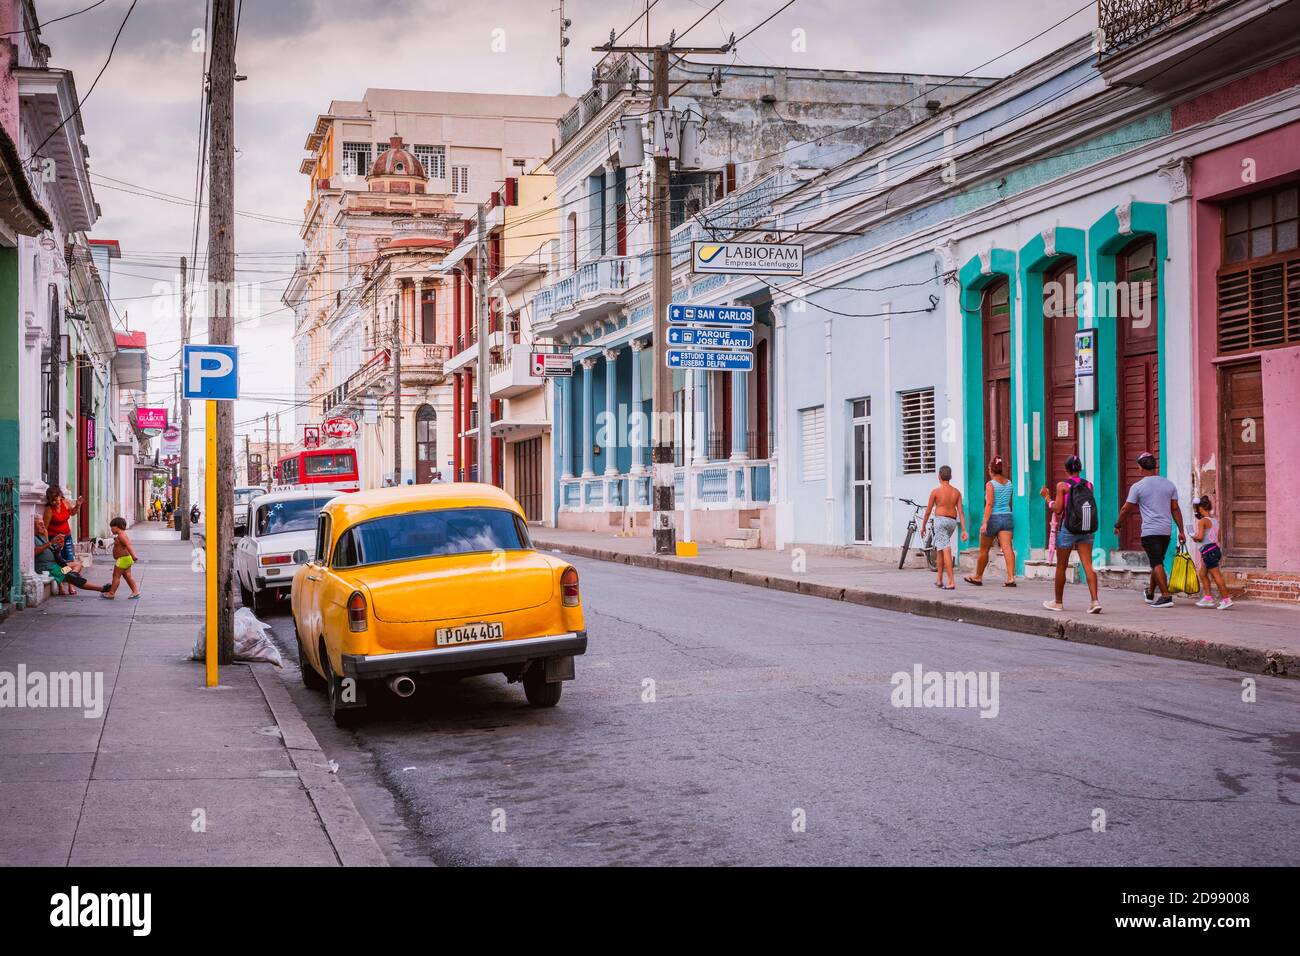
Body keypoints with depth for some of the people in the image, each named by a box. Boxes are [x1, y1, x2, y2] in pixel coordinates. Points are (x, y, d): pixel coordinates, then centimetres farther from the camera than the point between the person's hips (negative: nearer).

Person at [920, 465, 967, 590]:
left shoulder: (936, 491, -6)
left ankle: (951, 582, -18)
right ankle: (939, 579, 26)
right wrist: (964, 530, 1)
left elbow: (928, 511, -2)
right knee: (939, 549, 21)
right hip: (953, 522, 5)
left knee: (946, 551, -10)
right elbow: (960, 512, 2)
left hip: (941, 520, -5)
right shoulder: (956, 492, 6)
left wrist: (923, 526, 10)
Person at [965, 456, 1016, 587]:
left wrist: (985, 522, -19)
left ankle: (977, 577, 25)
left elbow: (989, 504, -17)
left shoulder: (991, 484, -10)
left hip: (994, 518, -5)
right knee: (1007, 548, -6)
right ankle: (1011, 578, -18)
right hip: (1007, 517, 5)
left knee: (984, 550, 11)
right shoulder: (1008, 483, 7)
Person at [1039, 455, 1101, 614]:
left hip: (1067, 529, -3)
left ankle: (1058, 602, 21)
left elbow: (1057, 509, -9)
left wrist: (1047, 497, 5)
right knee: (1088, 565, -3)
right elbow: (1090, 507, 11)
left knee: (1061, 566, 11)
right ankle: (1095, 600, -17)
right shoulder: (1088, 485, 4)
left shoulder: (1062, 485, -8)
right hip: (1086, 529, 3)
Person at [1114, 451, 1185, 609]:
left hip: (1150, 531, -5)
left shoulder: (1138, 486, -5)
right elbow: (1175, 509, 8)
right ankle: (1150, 593, 32)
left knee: (1157, 564, -8)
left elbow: (1126, 509, 0)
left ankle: (1166, 596, -16)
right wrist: (1181, 531, 11)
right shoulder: (1169, 484, 8)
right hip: (1166, 530, 5)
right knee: (1157, 562, 18)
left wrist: (1118, 525, 15)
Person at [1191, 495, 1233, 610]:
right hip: (1215, 548, 9)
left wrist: (1194, 537, -1)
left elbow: (1200, 537, -21)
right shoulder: (1215, 520, 14)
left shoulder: (1202, 521, -12)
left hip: (1208, 550, -9)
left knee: (1216, 574, -8)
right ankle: (1208, 597, 16)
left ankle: (1226, 599, -10)